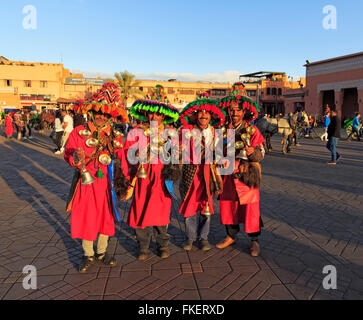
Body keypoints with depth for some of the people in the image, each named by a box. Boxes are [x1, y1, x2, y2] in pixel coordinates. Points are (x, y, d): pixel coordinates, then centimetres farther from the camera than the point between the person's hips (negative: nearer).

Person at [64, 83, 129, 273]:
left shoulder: (115, 137, 4)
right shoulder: (78, 133, -4)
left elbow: (121, 161, 9)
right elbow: (68, 154, -5)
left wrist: (123, 183, 7)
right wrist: (76, 159, -27)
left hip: (106, 185, 2)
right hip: (85, 184, -2)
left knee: (106, 217, 11)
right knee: (85, 219, 6)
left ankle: (102, 252, 33)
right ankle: (88, 255, 27)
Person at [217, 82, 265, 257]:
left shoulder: (252, 130, -4)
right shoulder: (224, 129, 7)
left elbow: (261, 153, -8)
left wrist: (252, 152, -27)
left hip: (247, 175, -4)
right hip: (228, 175, 4)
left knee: (250, 207, -1)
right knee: (227, 205, 9)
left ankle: (254, 241, 16)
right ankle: (231, 236, 28)